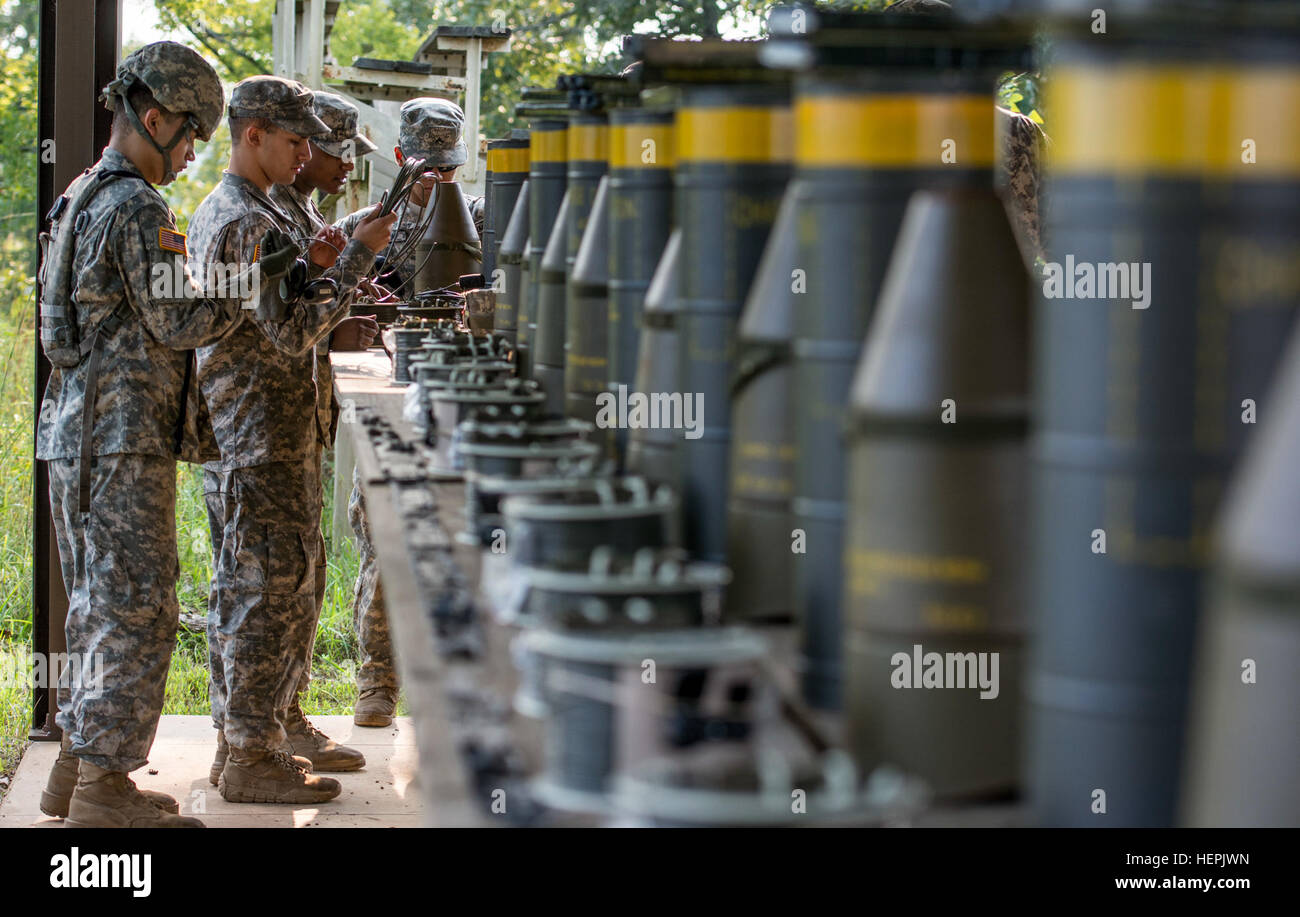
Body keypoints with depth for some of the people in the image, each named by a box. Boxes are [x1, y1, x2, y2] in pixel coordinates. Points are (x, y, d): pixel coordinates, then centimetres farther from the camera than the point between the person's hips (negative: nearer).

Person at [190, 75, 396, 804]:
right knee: (265, 587, -6)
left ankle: (279, 722, 29)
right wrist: (355, 258, -19)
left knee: (293, 577, 19)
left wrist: (315, 270, 7)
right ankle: (251, 756, 0)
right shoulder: (250, 223, -18)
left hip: (262, 427, 11)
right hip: (262, 435, -11)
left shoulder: (216, 212, 16)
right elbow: (293, 334, -22)